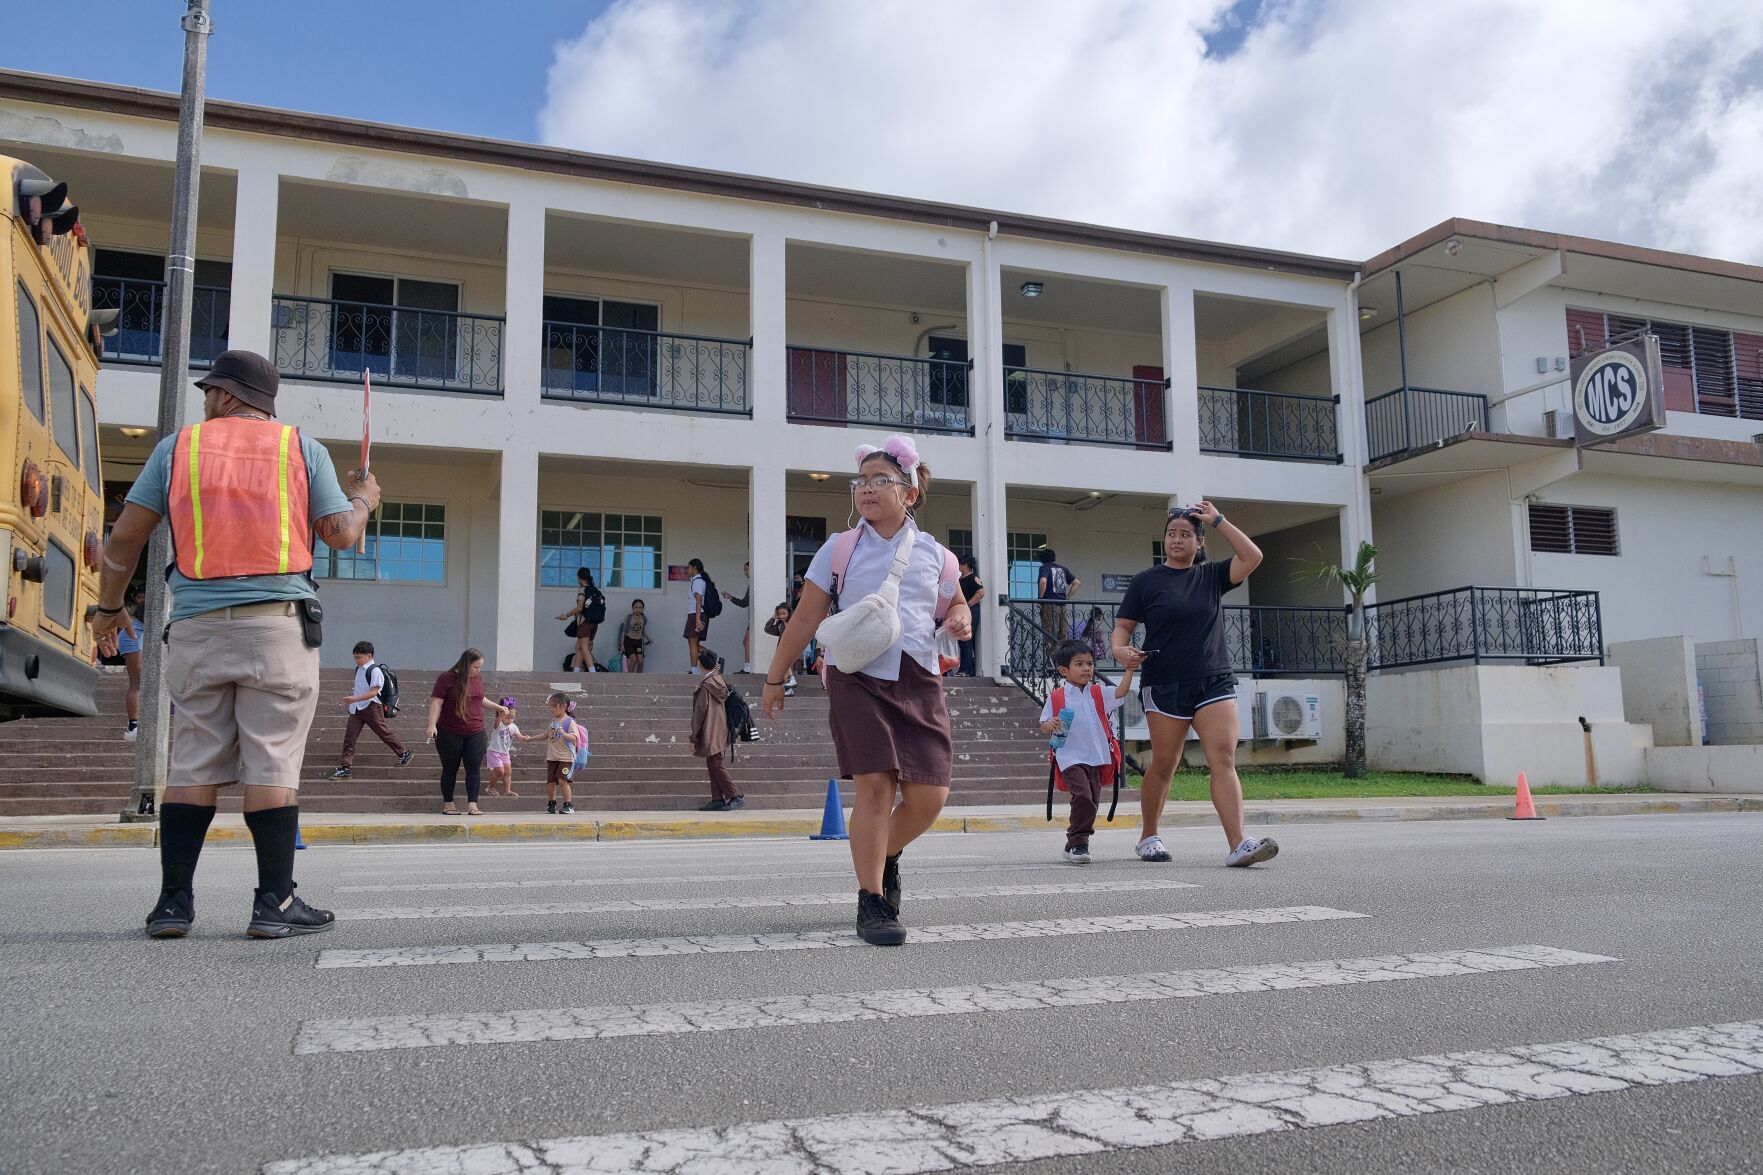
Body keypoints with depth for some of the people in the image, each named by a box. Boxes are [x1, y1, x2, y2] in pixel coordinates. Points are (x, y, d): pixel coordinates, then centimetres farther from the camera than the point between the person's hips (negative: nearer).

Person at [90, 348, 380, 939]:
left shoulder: (178, 446, 12)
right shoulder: (302, 447, 8)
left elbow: (125, 536, 9)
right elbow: (341, 534, 2)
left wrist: (109, 607, 22)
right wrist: (364, 500, 23)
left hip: (196, 625, 2)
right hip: (278, 624, -2)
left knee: (191, 767, 7)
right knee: (273, 764, -2)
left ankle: (173, 901, 8)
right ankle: (274, 902, -2)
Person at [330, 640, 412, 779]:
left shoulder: (375, 670, -15)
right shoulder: (358, 669, 10)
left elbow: (373, 692, -22)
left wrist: (354, 699, -28)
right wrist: (352, 700, 15)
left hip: (371, 707, -7)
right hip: (356, 708, 7)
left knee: (384, 732, 5)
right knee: (349, 736, -2)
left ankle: (403, 753, 24)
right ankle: (345, 767, -2)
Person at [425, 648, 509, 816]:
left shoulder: (478, 677, 7)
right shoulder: (447, 678, -10)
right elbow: (436, 702, -13)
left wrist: (497, 707, 22)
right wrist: (432, 724, -21)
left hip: (476, 733, 4)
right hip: (450, 734, -4)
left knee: (474, 768, -5)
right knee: (450, 769, 7)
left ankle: (472, 805, -5)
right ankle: (448, 804, 18)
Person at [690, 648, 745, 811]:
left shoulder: (705, 685, -16)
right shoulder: (720, 680, 5)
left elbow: (699, 712, -14)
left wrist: (694, 738, -10)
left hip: (709, 733, -8)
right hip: (720, 731, 8)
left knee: (715, 765, -6)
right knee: (714, 764, 11)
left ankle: (735, 797, -10)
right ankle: (717, 799, 10)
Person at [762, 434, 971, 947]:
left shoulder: (934, 554, 11)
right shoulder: (839, 549, 6)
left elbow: (955, 604, 26)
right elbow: (805, 620, 9)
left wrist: (962, 620, 1)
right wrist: (775, 678, 10)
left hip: (919, 681, 3)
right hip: (858, 679, -3)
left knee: (930, 794, -1)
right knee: (875, 785, -13)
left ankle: (887, 856, 30)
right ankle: (871, 902, 1)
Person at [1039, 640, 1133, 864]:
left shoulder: (1098, 694, 10)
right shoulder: (1056, 698, 2)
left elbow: (1120, 693, -5)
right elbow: (1043, 726, 5)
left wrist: (1129, 669, -17)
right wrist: (1051, 725, -18)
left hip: (1097, 757, 5)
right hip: (1070, 757, -4)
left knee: (1092, 802, 8)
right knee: (1083, 797, -21)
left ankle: (1075, 844, 24)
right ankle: (1077, 842, -10)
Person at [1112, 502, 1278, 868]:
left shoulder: (1212, 576, 13)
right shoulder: (1146, 581, 7)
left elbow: (1252, 556, 1)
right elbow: (1123, 625, 4)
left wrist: (1218, 520, 3)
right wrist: (1121, 649, -18)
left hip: (1214, 682, 2)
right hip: (1164, 686, -2)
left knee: (1224, 759, -12)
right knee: (1163, 765, 4)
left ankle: (1238, 845, -20)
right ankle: (1149, 837, 22)